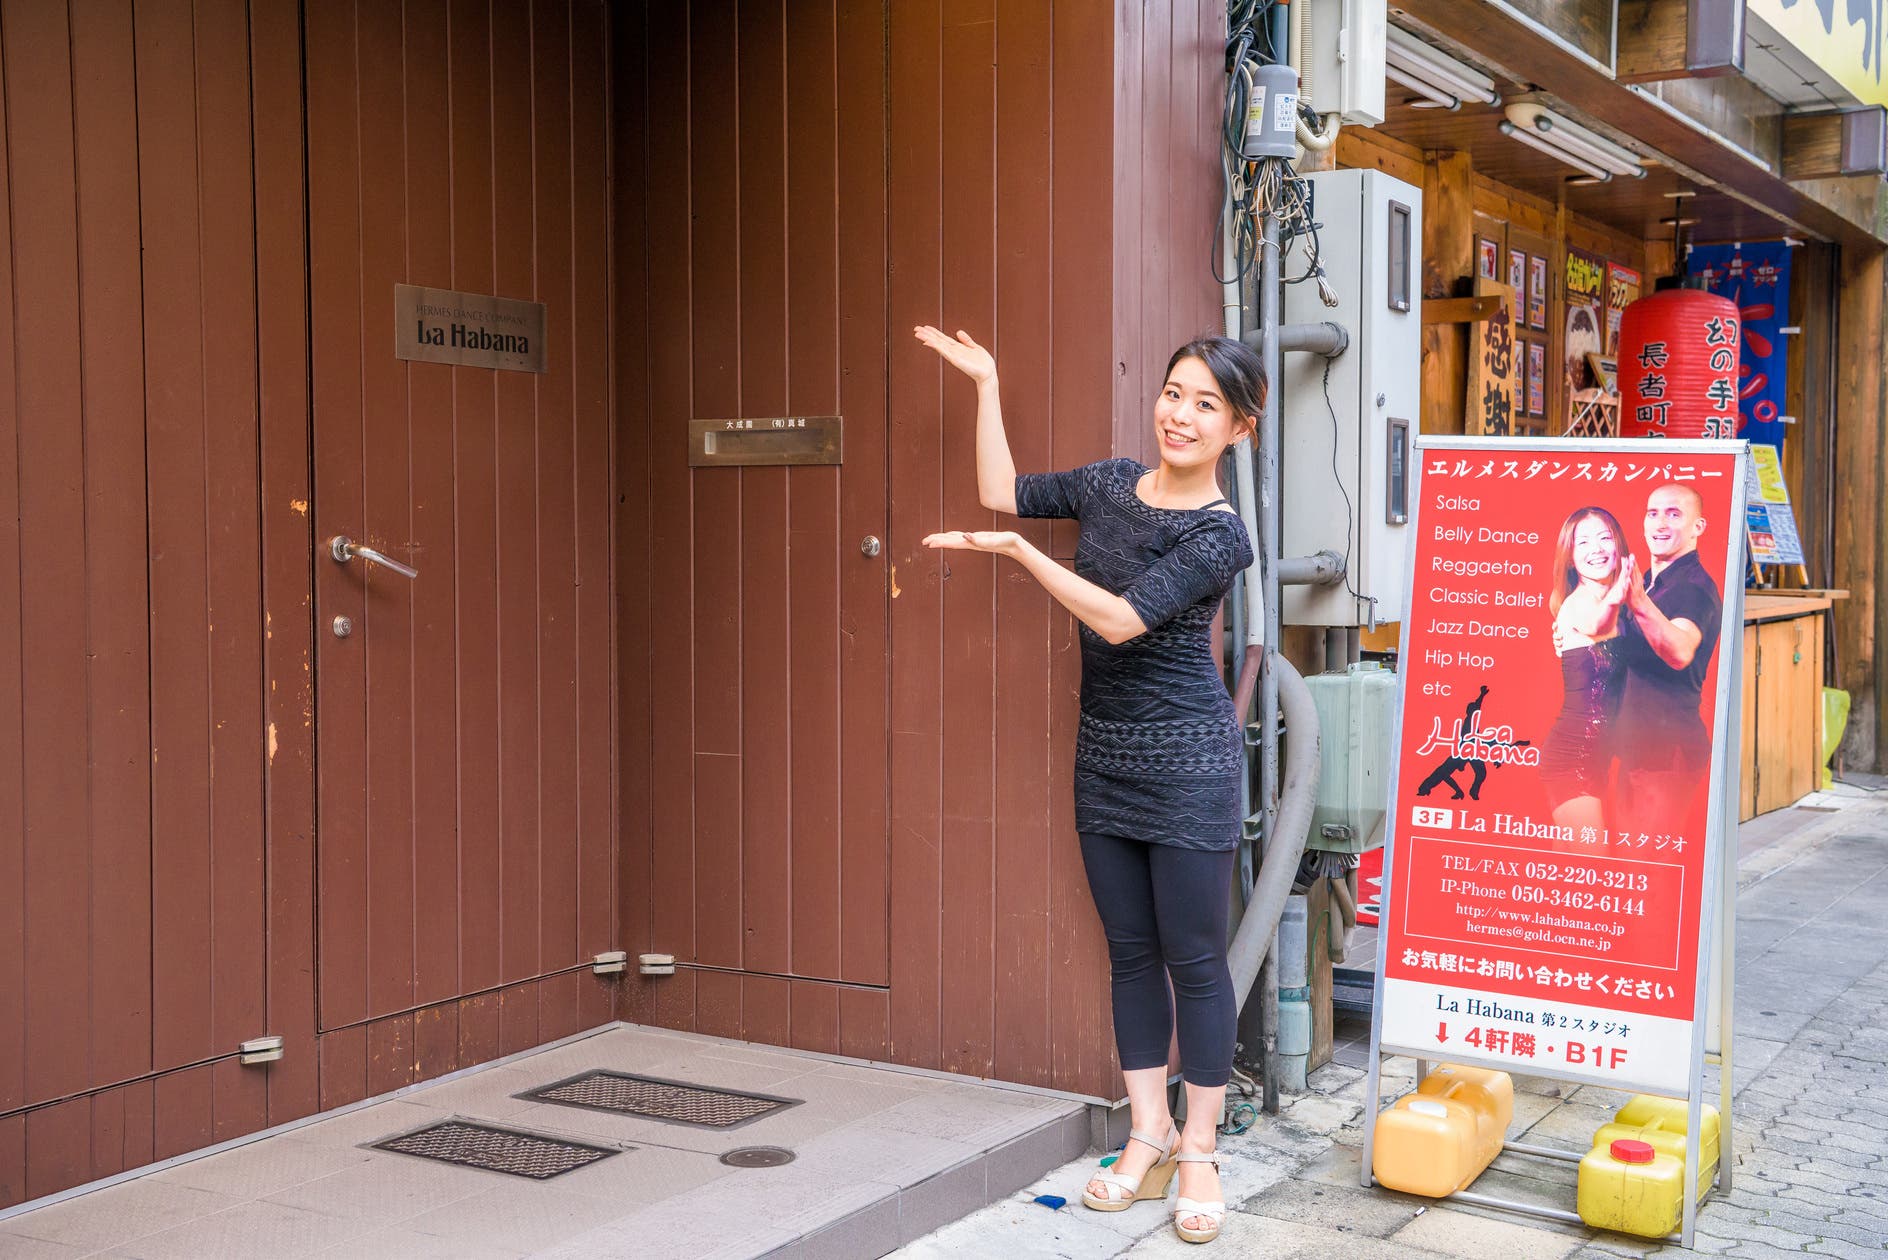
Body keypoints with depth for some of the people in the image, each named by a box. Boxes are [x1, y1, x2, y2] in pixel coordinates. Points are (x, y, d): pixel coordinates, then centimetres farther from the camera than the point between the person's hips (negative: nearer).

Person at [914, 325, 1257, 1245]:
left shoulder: (1220, 536, -13)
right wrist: (986, 384, 14)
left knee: (1193, 958, 0)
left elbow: (1121, 620, -21)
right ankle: (1149, 1136, 21)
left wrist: (1016, 551, -19)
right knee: (1130, 952, 11)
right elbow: (1002, 494, 15)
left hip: (1186, 764, -6)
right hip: (1103, 757, 6)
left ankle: (1197, 1152, 12)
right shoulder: (1113, 483, 7)